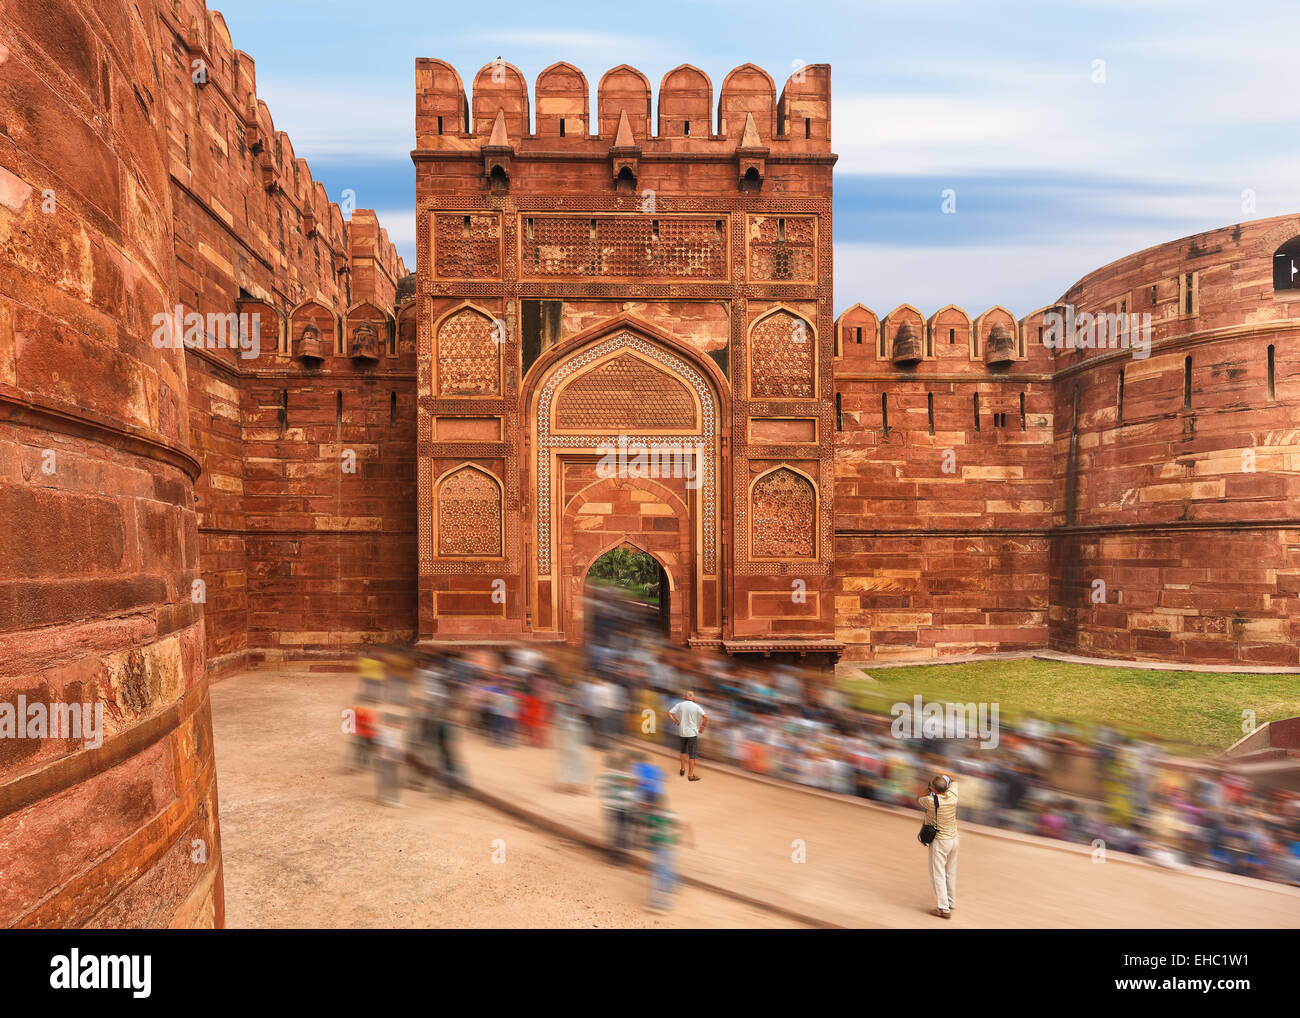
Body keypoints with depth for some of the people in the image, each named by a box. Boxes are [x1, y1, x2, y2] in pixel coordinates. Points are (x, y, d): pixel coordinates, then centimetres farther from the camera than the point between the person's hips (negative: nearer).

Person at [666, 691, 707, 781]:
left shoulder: (679, 705, -2)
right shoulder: (696, 706, -10)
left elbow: (669, 713, -5)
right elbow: (705, 717, -20)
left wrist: (676, 722, 2)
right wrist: (703, 726, -6)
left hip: (682, 732, 3)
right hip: (692, 733, -3)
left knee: (683, 750, 24)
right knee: (692, 754, 3)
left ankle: (682, 769, 32)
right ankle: (691, 775, 7)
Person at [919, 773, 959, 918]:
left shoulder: (931, 801, -26)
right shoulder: (952, 796, -10)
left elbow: (918, 801, -2)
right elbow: (953, 781, 12)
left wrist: (928, 789, 0)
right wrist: (941, 777, 10)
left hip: (939, 841, -7)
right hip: (953, 839, 7)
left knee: (938, 875, 2)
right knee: (951, 874, 19)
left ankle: (943, 908, 3)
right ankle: (951, 903, 30)